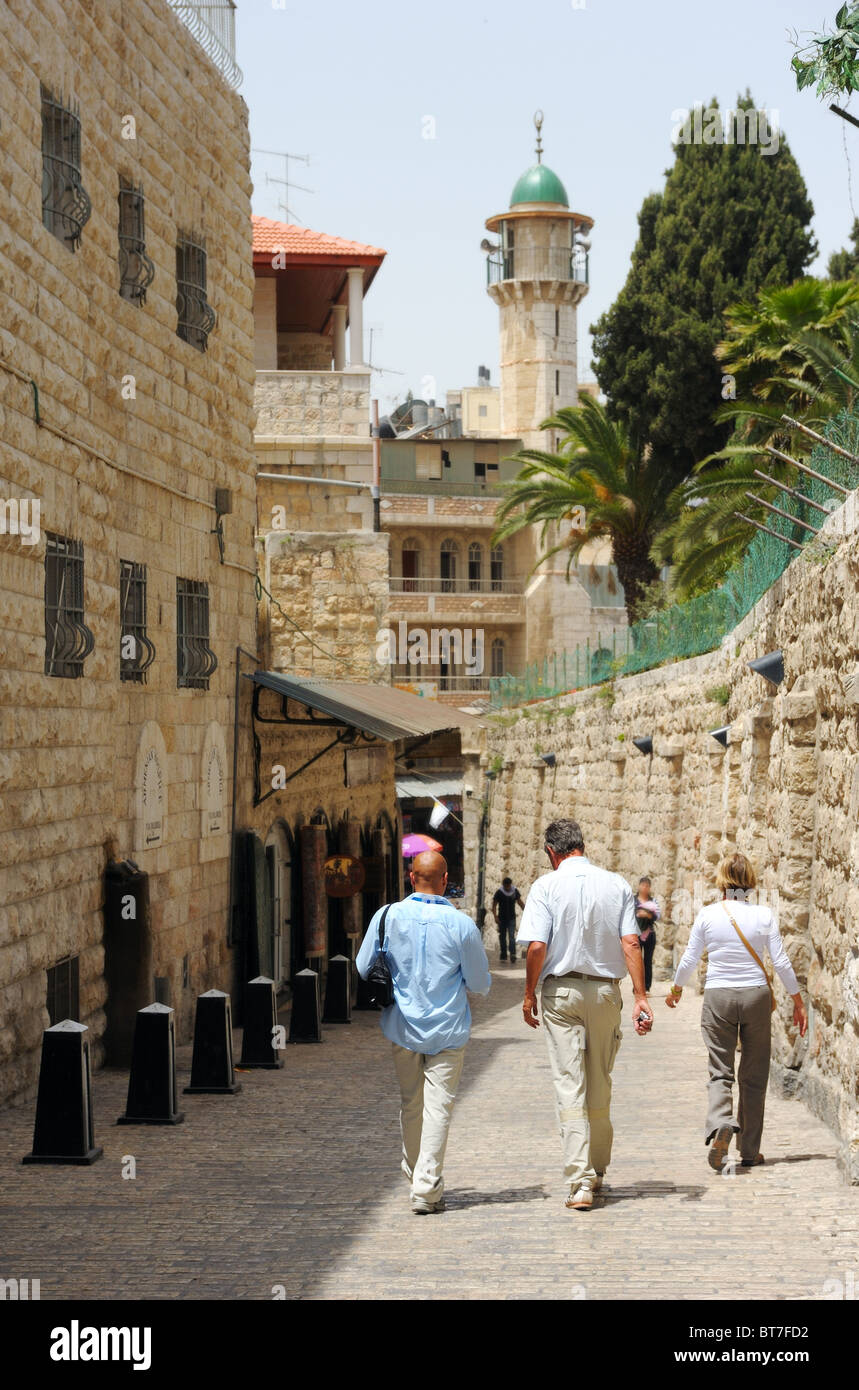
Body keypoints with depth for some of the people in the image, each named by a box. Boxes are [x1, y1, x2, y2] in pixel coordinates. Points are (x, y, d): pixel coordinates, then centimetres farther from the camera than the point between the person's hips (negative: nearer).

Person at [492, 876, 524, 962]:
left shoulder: (515, 891, 1)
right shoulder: (499, 892, -6)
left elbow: (520, 902, 14)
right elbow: (494, 905, -4)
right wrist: (495, 916, -15)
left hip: (512, 918, 0)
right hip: (502, 918, 0)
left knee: (512, 936, -13)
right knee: (502, 937, 5)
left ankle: (513, 954, -22)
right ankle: (503, 955, 15)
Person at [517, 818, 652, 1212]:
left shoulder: (547, 886, -6)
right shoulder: (617, 885, 3)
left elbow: (537, 947, -12)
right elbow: (631, 943, -3)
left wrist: (529, 995, -1)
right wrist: (641, 996, -3)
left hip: (561, 991, -3)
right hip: (606, 990, 3)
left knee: (569, 1085, -3)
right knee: (600, 1085, 16)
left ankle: (579, 1182, -11)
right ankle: (596, 1172, 28)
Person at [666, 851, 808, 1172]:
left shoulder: (708, 915, -3)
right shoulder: (764, 915, -4)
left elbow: (690, 959, 4)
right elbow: (781, 962, -3)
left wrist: (676, 988, 22)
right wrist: (798, 1001, 8)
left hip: (717, 997, 0)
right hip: (756, 995, 0)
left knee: (720, 1071, 3)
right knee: (754, 1075, 10)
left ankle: (720, 1124, -27)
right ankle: (749, 1150, 15)